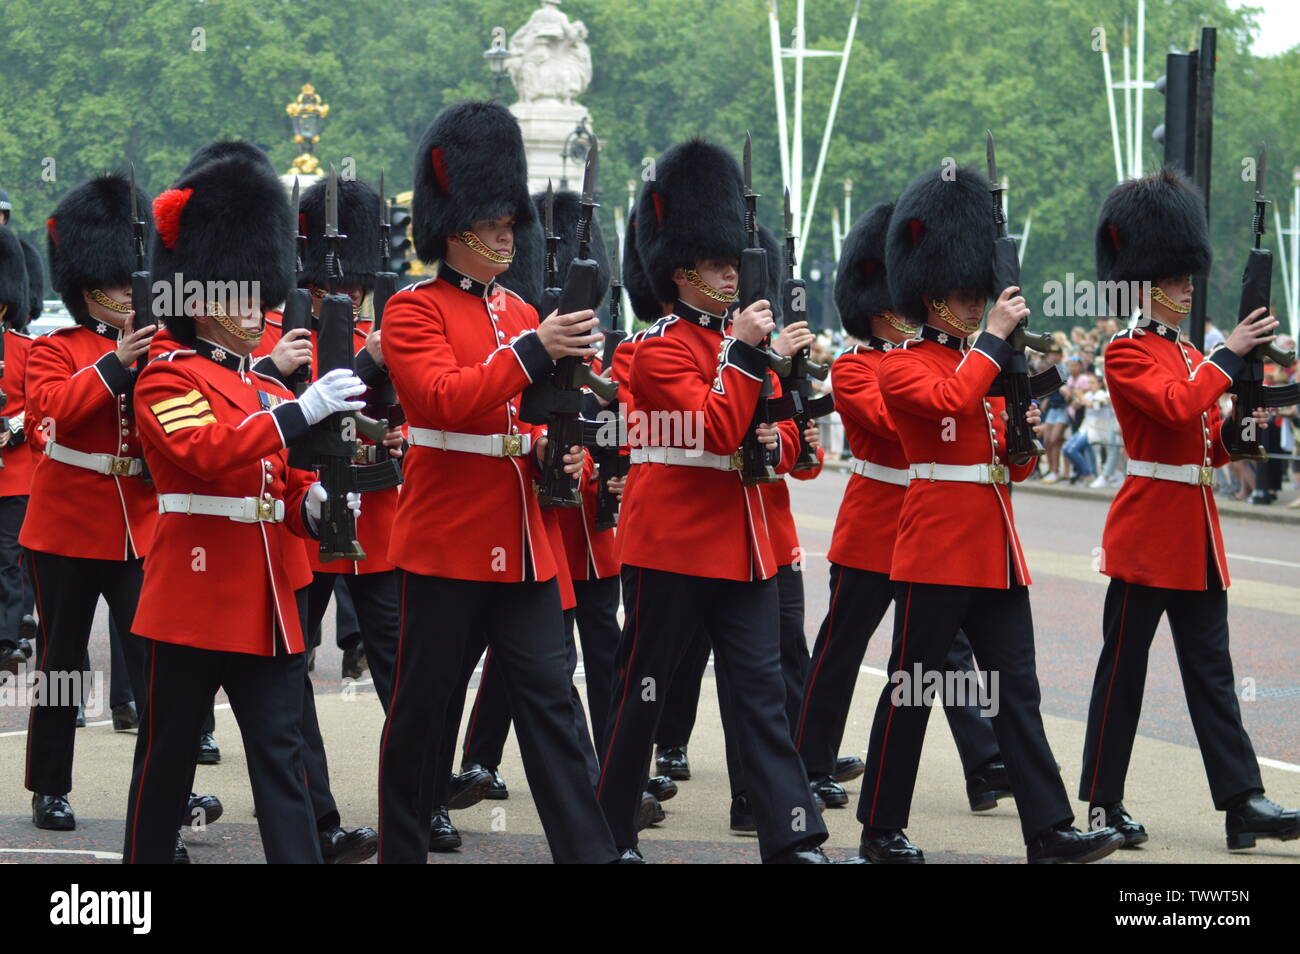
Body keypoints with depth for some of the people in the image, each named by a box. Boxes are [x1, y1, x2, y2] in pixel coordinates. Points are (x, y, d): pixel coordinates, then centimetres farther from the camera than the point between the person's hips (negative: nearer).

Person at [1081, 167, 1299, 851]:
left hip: (1196, 537, 8)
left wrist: (1240, 428, -2)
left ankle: (1243, 802, 0)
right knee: (1123, 667, 0)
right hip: (1148, 534, -8)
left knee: (1210, 668, 4)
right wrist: (1229, 354, -20)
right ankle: (1103, 803, 7)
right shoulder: (1127, 353, -9)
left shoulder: (1189, 356, 17)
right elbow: (1178, 408, -26)